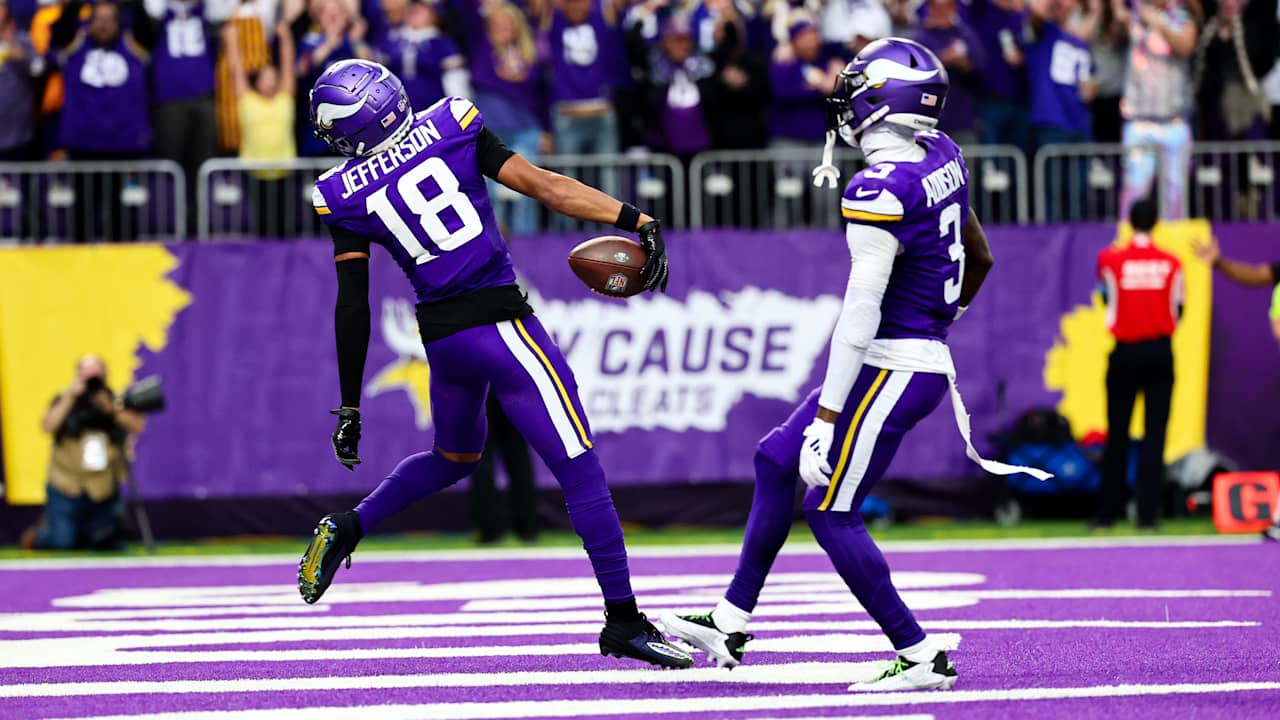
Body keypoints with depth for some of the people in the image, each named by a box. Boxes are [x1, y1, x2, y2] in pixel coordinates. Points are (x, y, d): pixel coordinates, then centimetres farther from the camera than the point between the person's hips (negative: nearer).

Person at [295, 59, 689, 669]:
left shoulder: (346, 195, 1)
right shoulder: (451, 127, -4)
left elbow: (353, 307, 2)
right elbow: (541, 185, -10)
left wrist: (349, 407, 8)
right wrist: (635, 220, -11)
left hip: (439, 337, 4)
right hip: (499, 321, -4)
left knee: (454, 457, 33)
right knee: (579, 467, -1)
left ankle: (345, 529, 23)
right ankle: (622, 621, -3)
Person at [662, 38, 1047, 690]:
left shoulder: (880, 190, -21)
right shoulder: (943, 158, 6)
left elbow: (862, 312, -23)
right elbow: (979, 258, 21)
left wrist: (826, 416, -21)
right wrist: (946, 317, 38)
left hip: (889, 367, -10)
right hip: (930, 362, 10)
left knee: (831, 511, -4)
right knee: (776, 462, 17)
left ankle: (920, 657, -2)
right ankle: (729, 627, 21)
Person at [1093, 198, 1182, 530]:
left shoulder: (1111, 260, -6)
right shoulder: (1171, 264, -3)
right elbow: (1177, 312, 4)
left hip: (1125, 353, 0)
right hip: (1161, 353, 0)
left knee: (1117, 436, 9)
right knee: (1154, 435, 0)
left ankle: (1108, 511, 12)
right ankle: (1148, 512, -5)